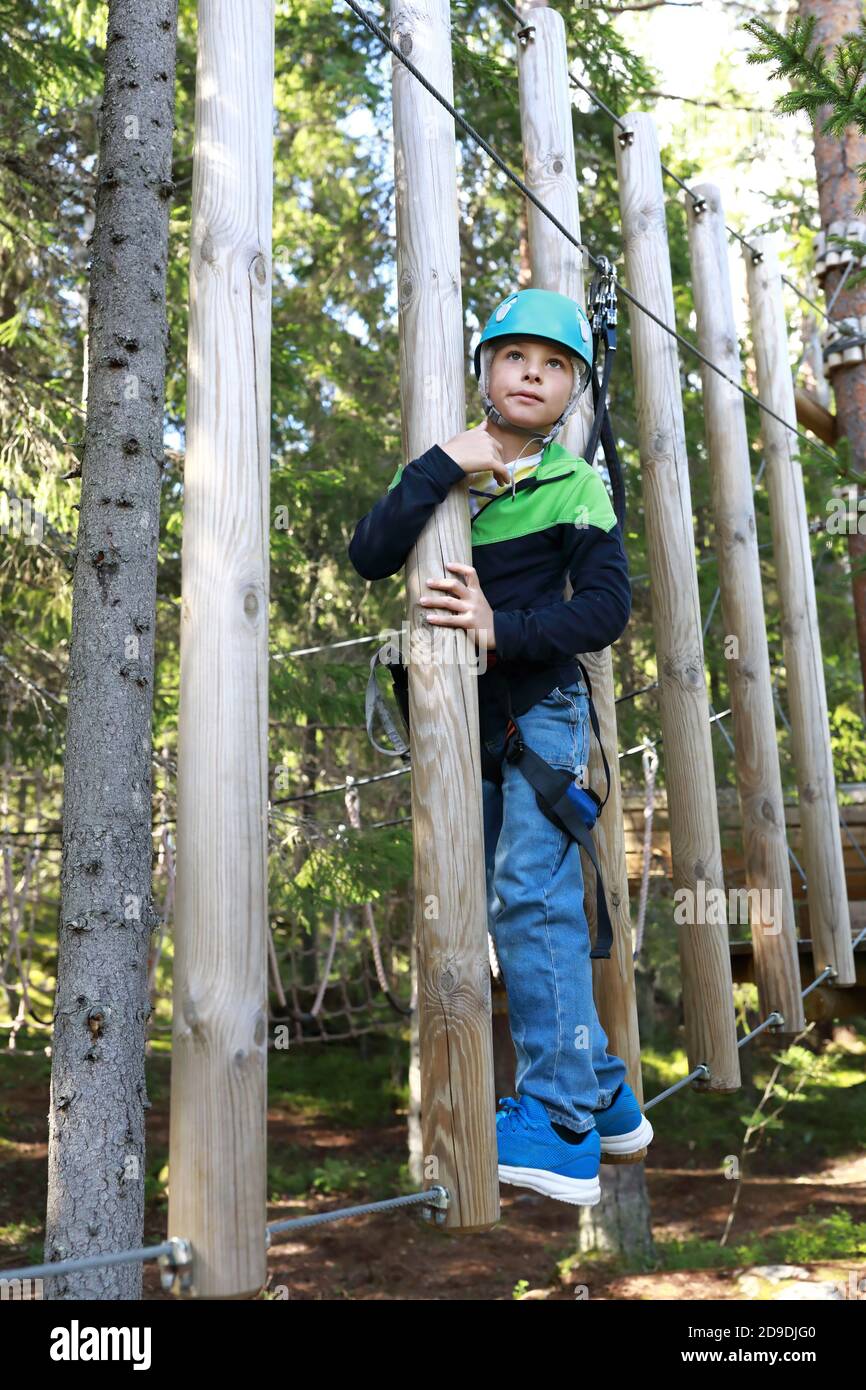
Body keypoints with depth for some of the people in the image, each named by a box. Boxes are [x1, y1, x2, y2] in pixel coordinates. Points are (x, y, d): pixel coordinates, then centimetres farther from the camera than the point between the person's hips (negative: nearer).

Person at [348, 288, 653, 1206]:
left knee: (532, 895, -16)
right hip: (463, 718, 5)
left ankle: (560, 1128, -9)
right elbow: (370, 556, -12)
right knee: (509, 908, 9)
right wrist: (443, 465, -21)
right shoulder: (443, 470, 4)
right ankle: (603, 1095, 23)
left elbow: (608, 606, -13)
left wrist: (503, 631, -26)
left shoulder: (577, 489, -4)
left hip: (541, 708, -5)